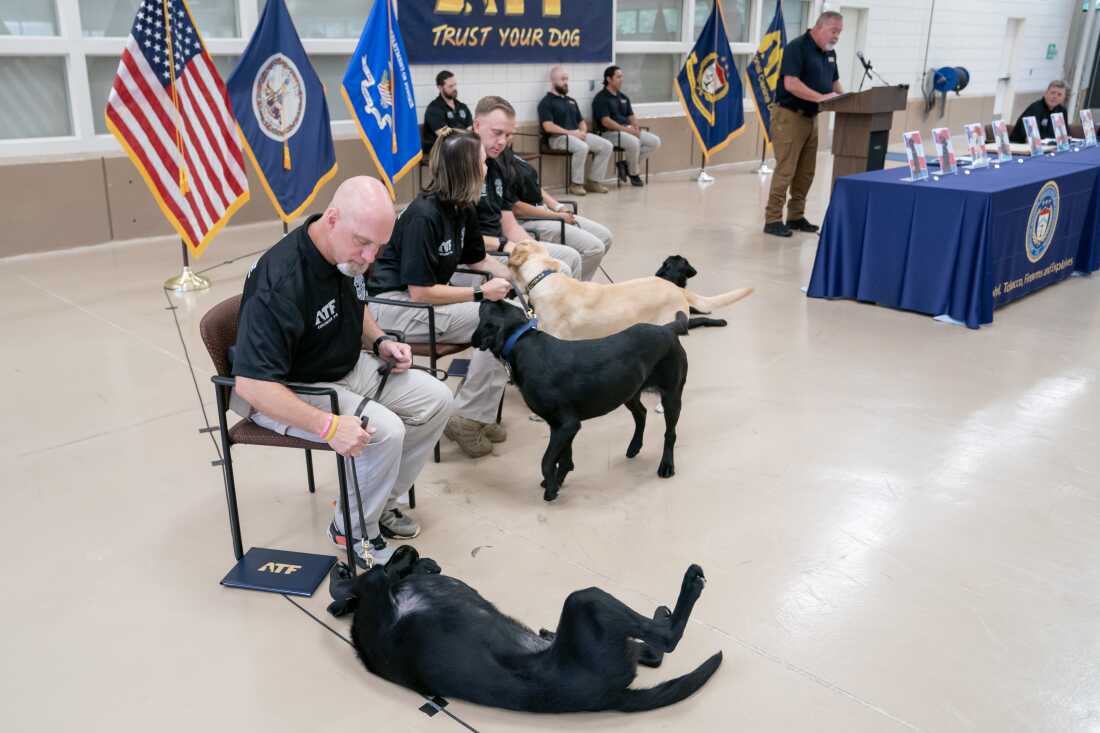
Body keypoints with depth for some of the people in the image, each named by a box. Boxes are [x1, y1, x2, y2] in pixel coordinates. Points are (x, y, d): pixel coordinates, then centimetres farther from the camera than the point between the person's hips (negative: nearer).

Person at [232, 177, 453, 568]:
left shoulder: (347, 252, -5)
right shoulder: (280, 284, -32)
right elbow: (251, 384, -34)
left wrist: (379, 342, 0)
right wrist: (328, 425, -39)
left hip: (346, 367, 9)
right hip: (292, 391, -8)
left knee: (436, 400, -1)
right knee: (384, 430, -28)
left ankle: (381, 501, 14)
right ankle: (355, 529, -1)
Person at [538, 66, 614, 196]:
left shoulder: (571, 101, 23)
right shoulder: (546, 102, -2)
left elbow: (581, 121, 26)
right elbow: (548, 127, -14)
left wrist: (583, 131, 1)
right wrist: (570, 132, -19)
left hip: (577, 135, 8)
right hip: (558, 137, -8)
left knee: (607, 146, -8)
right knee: (582, 147, -37)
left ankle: (593, 181, -5)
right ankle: (575, 184, -23)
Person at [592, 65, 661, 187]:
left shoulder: (623, 97, 18)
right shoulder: (601, 98, -7)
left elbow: (631, 116, 19)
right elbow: (606, 122, -16)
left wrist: (635, 127, -5)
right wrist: (626, 129, -20)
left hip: (628, 130, 8)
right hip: (610, 133, -8)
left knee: (655, 141, -7)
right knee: (634, 142, -35)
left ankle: (627, 164, -2)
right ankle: (633, 174, -10)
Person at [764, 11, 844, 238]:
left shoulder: (829, 53, 12)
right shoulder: (797, 47, -14)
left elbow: (834, 82, 21)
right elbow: (791, 84, -23)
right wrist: (821, 97, -28)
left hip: (811, 117, 8)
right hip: (789, 116, -8)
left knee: (806, 172, 9)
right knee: (785, 170, -8)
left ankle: (796, 216, 18)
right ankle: (772, 219, -3)